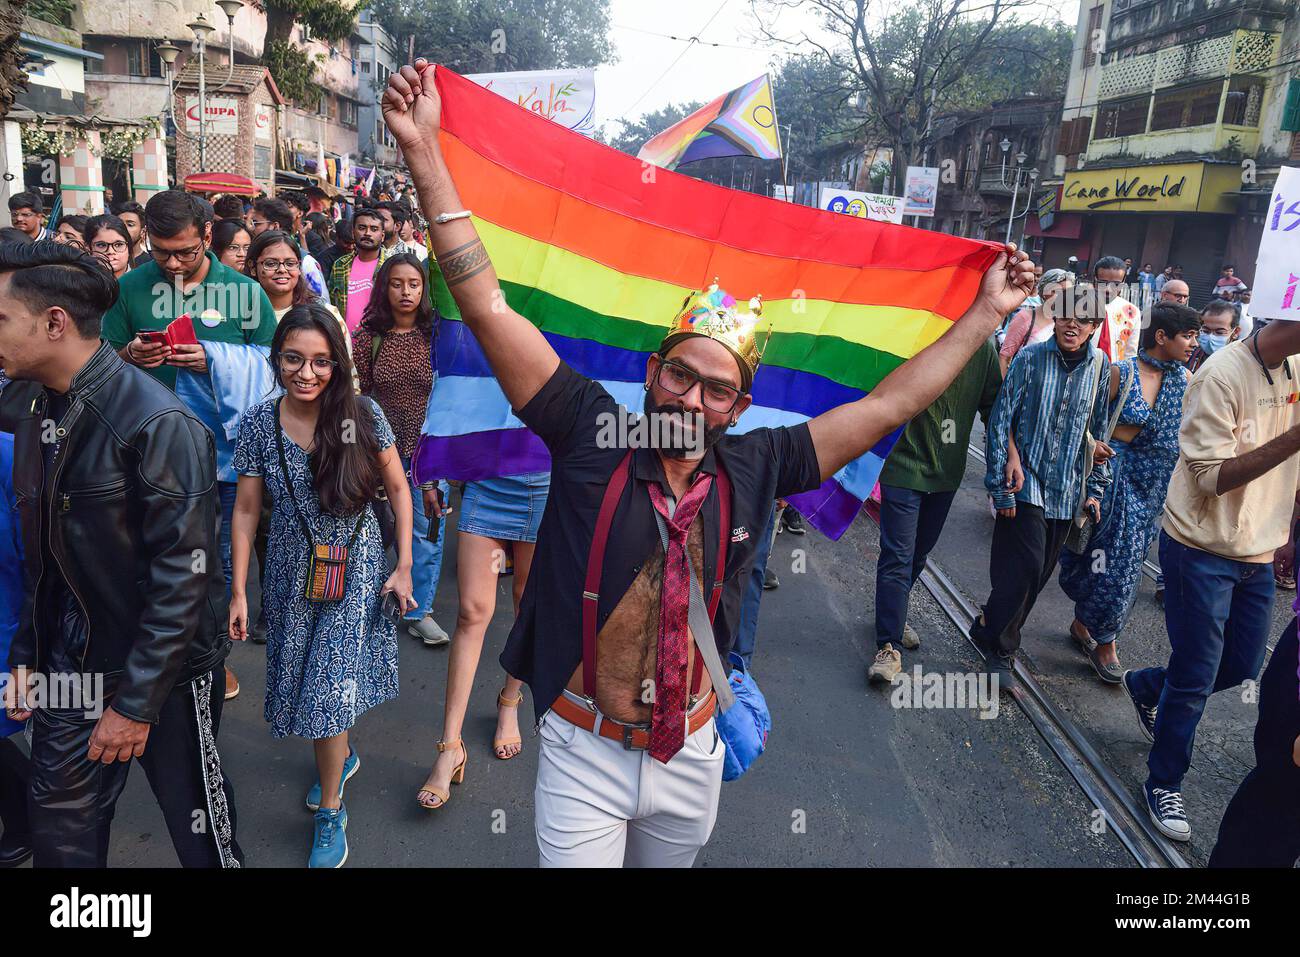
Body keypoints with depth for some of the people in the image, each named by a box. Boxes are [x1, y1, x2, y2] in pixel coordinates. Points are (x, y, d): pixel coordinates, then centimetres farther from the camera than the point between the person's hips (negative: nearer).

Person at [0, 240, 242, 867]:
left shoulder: (157, 423, -23)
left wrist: (136, 701, -18)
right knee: (61, 822, 18)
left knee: (195, 814, 12)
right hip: (68, 662, 7)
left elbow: (184, 574, -22)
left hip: (163, 670, -6)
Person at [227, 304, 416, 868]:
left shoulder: (363, 415, -11)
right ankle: (340, 755, 45)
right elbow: (246, 510, -1)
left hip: (356, 568, -2)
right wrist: (239, 591, -1)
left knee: (332, 688, -4)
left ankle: (330, 811, 15)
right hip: (292, 572, 3)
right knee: (307, 679, 15)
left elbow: (397, 488, -2)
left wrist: (403, 567, -5)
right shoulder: (258, 424, -7)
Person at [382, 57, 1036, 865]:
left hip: (691, 755, 4)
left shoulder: (752, 467, -8)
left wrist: (988, 312, 4)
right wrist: (425, 153, -24)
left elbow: (889, 405, -1)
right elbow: (488, 306, -20)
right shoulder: (592, 434, -15)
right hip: (585, 753, -3)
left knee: (668, 861, 26)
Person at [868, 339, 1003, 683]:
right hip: (904, 467, -5)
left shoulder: (982, 346, -1)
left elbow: (993, 406, 7)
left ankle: (894, 616, 39)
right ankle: (889, 646, -1)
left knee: (919, 553, 19)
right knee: (898, 556, -7)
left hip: (947, 471, 5)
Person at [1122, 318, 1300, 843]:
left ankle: (1147, 686, 44)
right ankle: (1164, 784, 23)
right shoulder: (1222, 376, -20)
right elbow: (1212, 477, -22)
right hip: (1203, 551, -7)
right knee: (1195, 680, 3)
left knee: (1242, 667, 18)